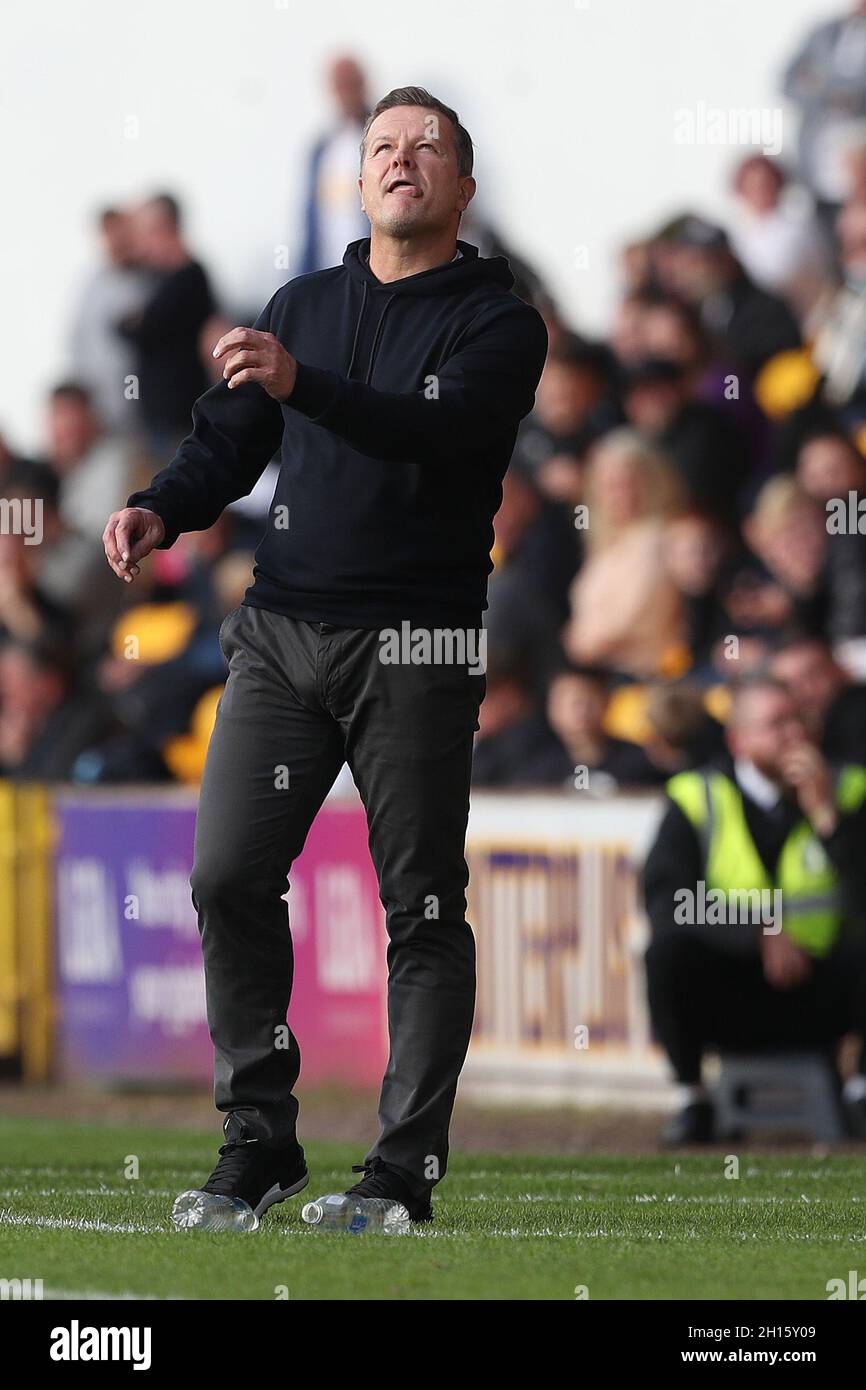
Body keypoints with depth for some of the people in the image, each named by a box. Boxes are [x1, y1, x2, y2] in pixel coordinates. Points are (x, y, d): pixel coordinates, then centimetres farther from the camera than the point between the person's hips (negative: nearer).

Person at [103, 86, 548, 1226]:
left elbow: (444, 428, -19)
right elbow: (228, 441, 15)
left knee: (423, 910, -2)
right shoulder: (303, 305, 17)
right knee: (229, 876, -3)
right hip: (280, 631, 4)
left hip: (417, 649, -4)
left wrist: (299, 384, -33)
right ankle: (259, 1137, 7)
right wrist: (161, 510, -6)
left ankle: (407, 1164, 1)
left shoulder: (497, 321, 0)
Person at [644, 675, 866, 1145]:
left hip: (820, 996, 1)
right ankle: (691, 1101, -14)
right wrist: (758, 934, -24)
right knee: (668, 947, -29)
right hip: (728, 996, -1)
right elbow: (664, 901, -15)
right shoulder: (696, 800, -1)